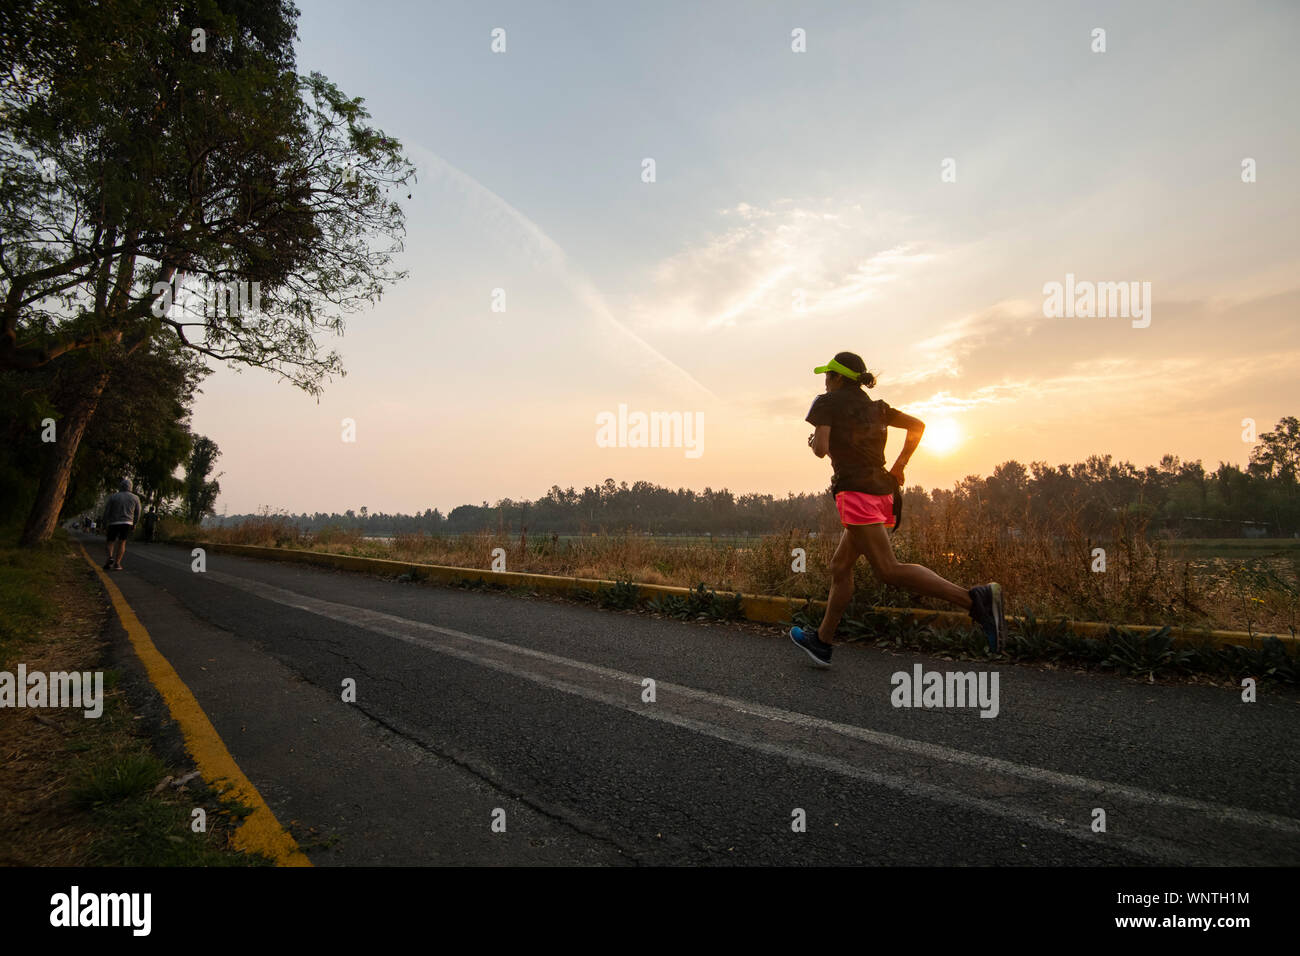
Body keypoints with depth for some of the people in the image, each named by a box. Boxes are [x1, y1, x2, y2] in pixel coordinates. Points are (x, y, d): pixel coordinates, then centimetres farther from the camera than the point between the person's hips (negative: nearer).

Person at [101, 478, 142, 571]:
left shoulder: (113, 497, 0)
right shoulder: (135, 498, 4)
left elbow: (106, 511, 0)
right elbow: (137, 514, 7)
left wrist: (105, 524, 11)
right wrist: (134, 524, 19)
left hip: (113, 523, 0)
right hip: (127, 523, 1)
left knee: (111, 541, 14)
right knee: (122, 543, 6)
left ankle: (110, 557, -12)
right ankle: (117, 564, 0)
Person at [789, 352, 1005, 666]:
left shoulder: (827, 402, 0)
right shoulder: (875, 407, 20)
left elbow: (821, 449, -11)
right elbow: (917, 425, 17)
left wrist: (813, 442, 11)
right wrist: (899, 465, 17)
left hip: (855, 491, -9)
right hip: (882, 489, 9)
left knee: (888, 570, -15)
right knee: (840, 566, 15)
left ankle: (974, 598, -27)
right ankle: (822, 641, 23)